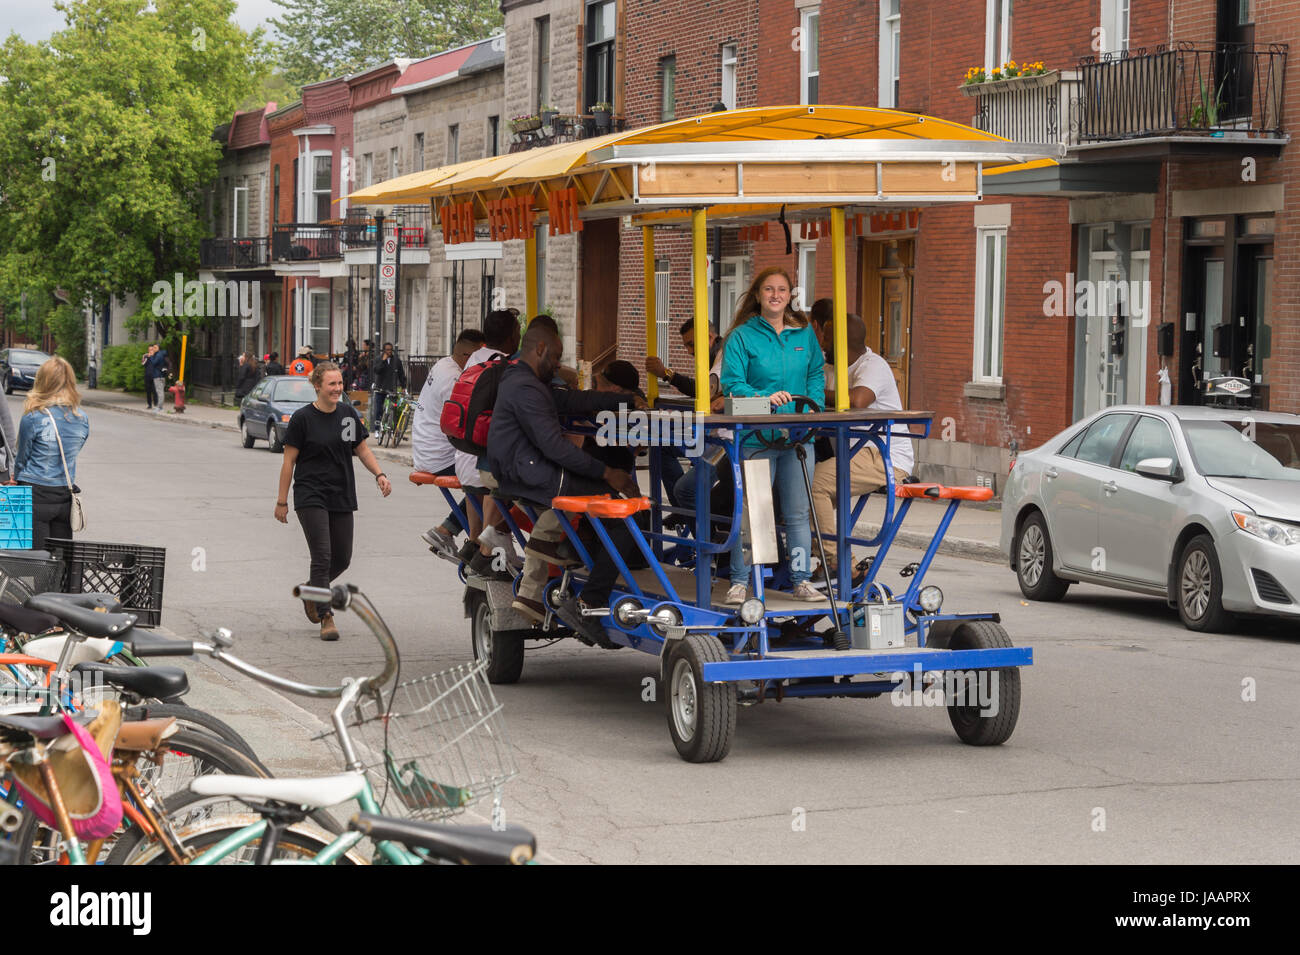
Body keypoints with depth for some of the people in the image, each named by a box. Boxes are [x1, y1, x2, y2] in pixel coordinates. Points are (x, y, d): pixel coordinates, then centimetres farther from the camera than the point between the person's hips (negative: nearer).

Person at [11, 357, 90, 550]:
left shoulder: (33, 419, -12)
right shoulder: (82, 419, 2)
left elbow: (22, 458, 1)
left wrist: (17, 479, 23)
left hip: (36, 495, -4)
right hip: (66, 494, 4)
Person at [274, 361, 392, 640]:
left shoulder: (349, 413, 6)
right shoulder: (303, 418, -7)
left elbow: (362, 449, 15)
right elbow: (289, 462, -3)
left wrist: (379, 474, -2)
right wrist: (282, 501, -3)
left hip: (342, 497, 5)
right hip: (310, 496, -5)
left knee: (342, 558, 8)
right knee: (322, 556, -12)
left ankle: (312, 589, 36)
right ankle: (326, 618, -7)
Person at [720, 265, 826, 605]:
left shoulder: (804, 333, 12)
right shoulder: (742, 336, -2)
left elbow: (816, 375, 19)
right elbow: (732, 384, -8)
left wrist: (813, 407, 1)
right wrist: (766, 398, -24)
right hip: (757, 436, -4)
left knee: (798, 512, 7)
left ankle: (801, 581, 14)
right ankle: (739, 581, 6)